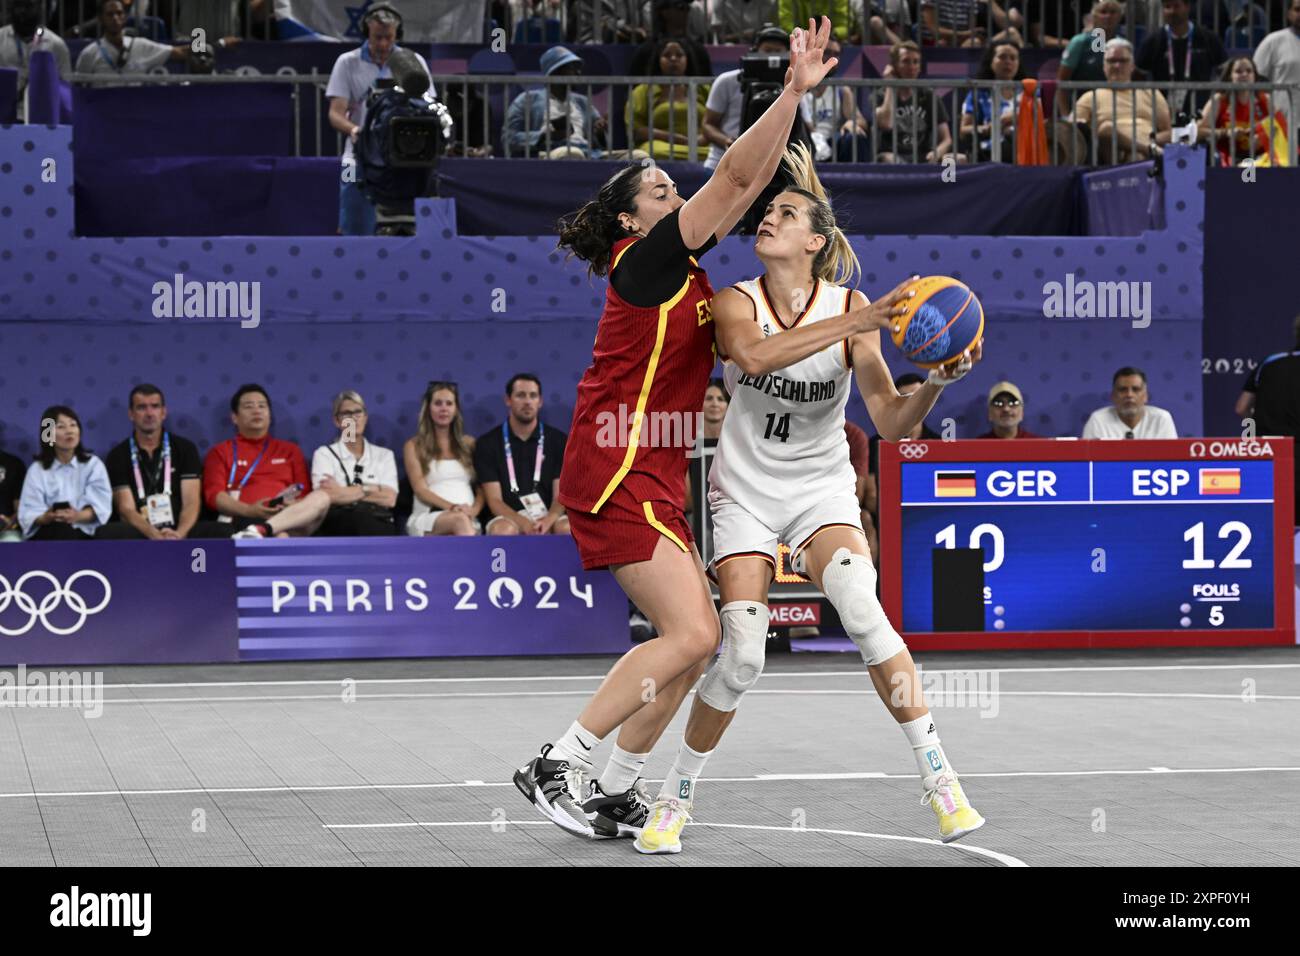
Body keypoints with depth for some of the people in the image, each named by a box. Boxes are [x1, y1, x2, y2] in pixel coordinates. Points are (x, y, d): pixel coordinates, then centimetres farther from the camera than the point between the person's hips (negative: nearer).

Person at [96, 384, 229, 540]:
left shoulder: (185, 449, 11)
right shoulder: (118, 456, 7)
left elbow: (191, 502, 0)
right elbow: (127, 509, -4)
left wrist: (179, 533, -23)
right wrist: (155, 535, -26)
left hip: (178, 530, 1)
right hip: (139, 533, 0)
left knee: (224, 531, -30)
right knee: (106, 533, -35)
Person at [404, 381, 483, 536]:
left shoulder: (469, 443, 22)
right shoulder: (414, 446, 12)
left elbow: (482, 488, 16)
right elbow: (421, 490, 0)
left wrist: (473, 510, -7)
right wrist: (452, 507, -17)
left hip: (467, 518, 2)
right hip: (427, 518, -2)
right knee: (460, 520, -39)